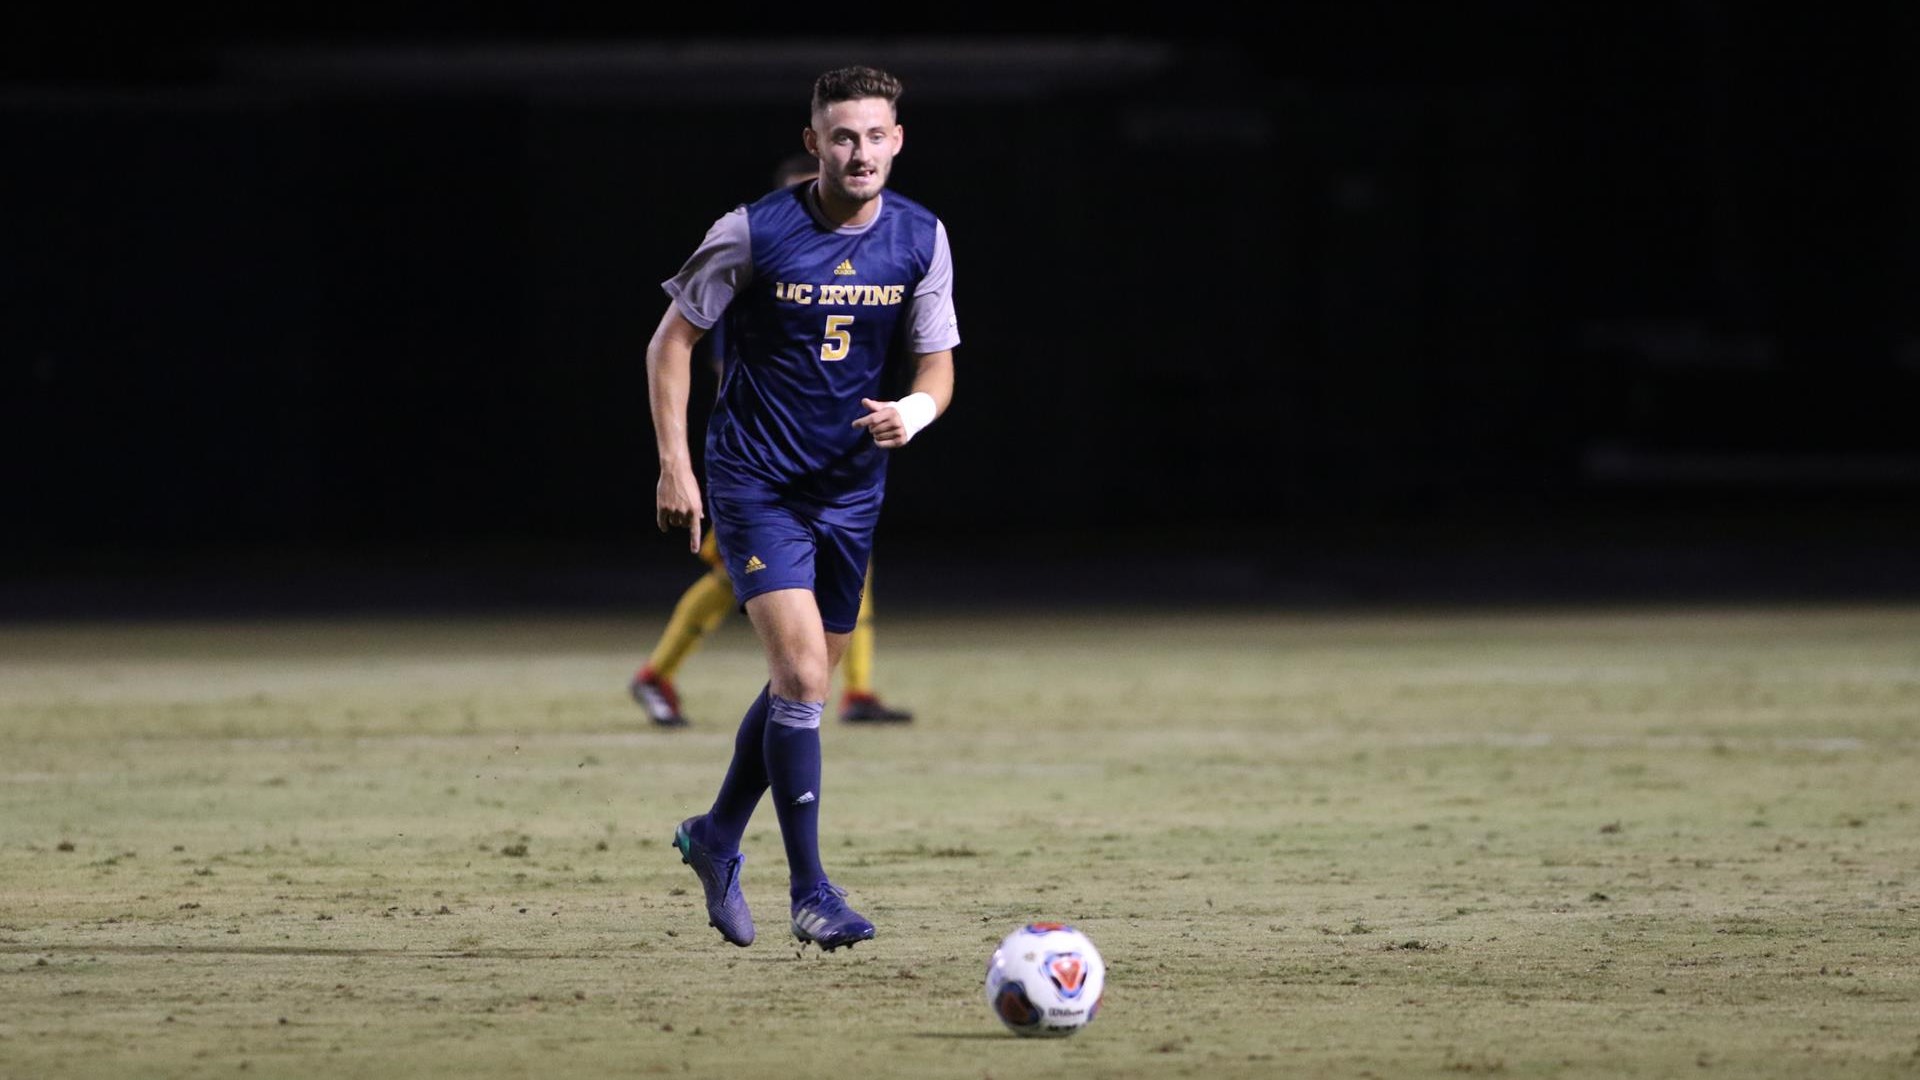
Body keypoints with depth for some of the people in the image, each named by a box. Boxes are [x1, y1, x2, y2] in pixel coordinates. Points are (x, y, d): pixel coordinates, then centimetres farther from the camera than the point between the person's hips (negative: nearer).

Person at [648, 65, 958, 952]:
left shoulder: (921, 240, -2)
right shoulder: (755, 232, -14)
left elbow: (936, 369, 4)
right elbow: (672, 340, -5)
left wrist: (913, 412, -20)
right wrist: (674, 468, -10)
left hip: (851, 486, 5)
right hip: (756, 482, -5)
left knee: (805, 681, 14)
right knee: (801, 676, -16)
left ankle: (716, 837, 36)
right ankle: (810, 892, -10)